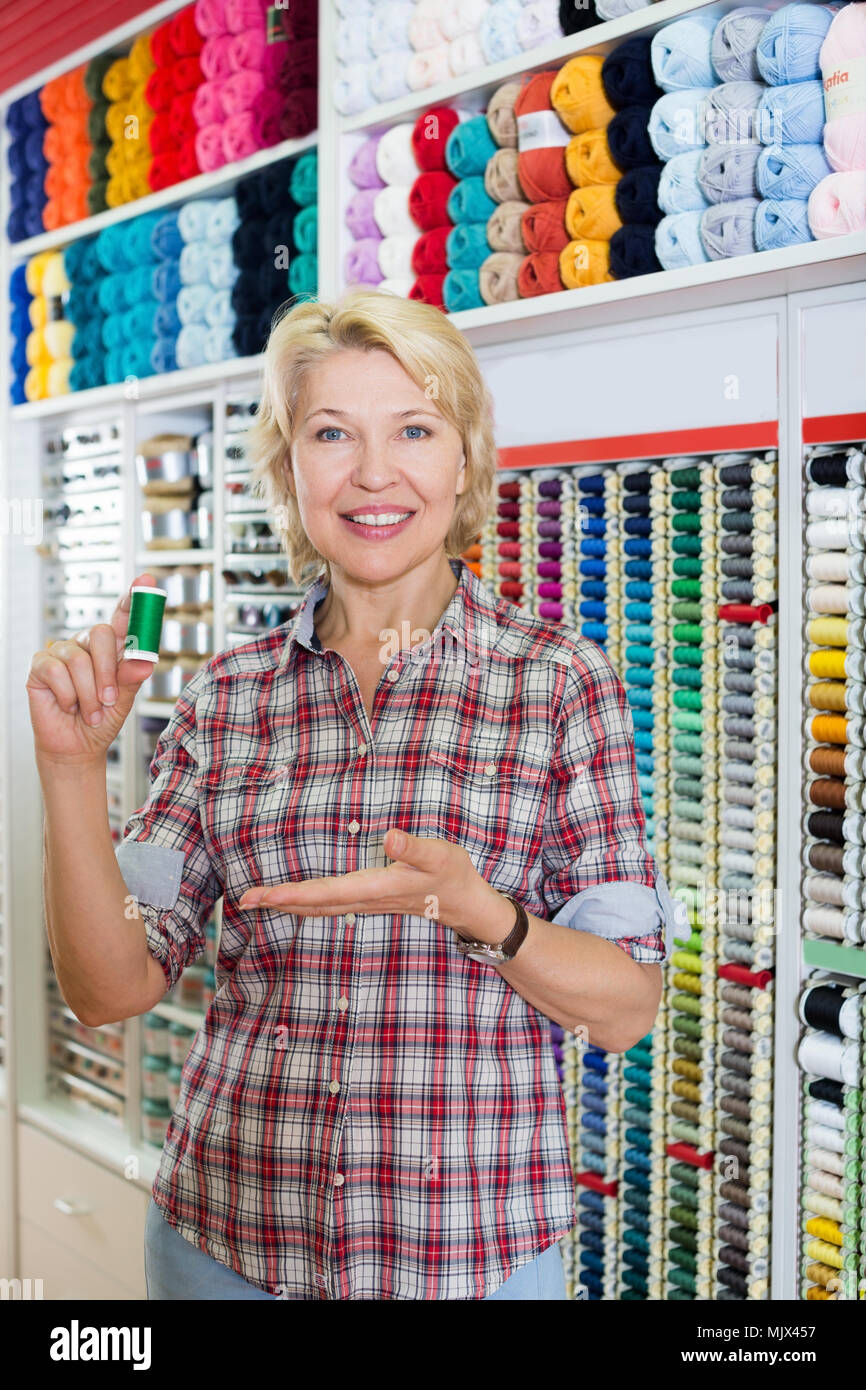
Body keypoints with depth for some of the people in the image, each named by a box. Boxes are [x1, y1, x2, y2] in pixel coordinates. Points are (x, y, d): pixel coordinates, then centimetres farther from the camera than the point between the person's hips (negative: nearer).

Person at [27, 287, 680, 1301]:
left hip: (474, 1248, -2)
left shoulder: (560, 679, -5)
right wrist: (72, 764, -14)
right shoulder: (227, 698, 1)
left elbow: (626, 1009, -5)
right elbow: (111, 987, -1)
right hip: (223, 1238, 2)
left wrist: (475, 909, -23)